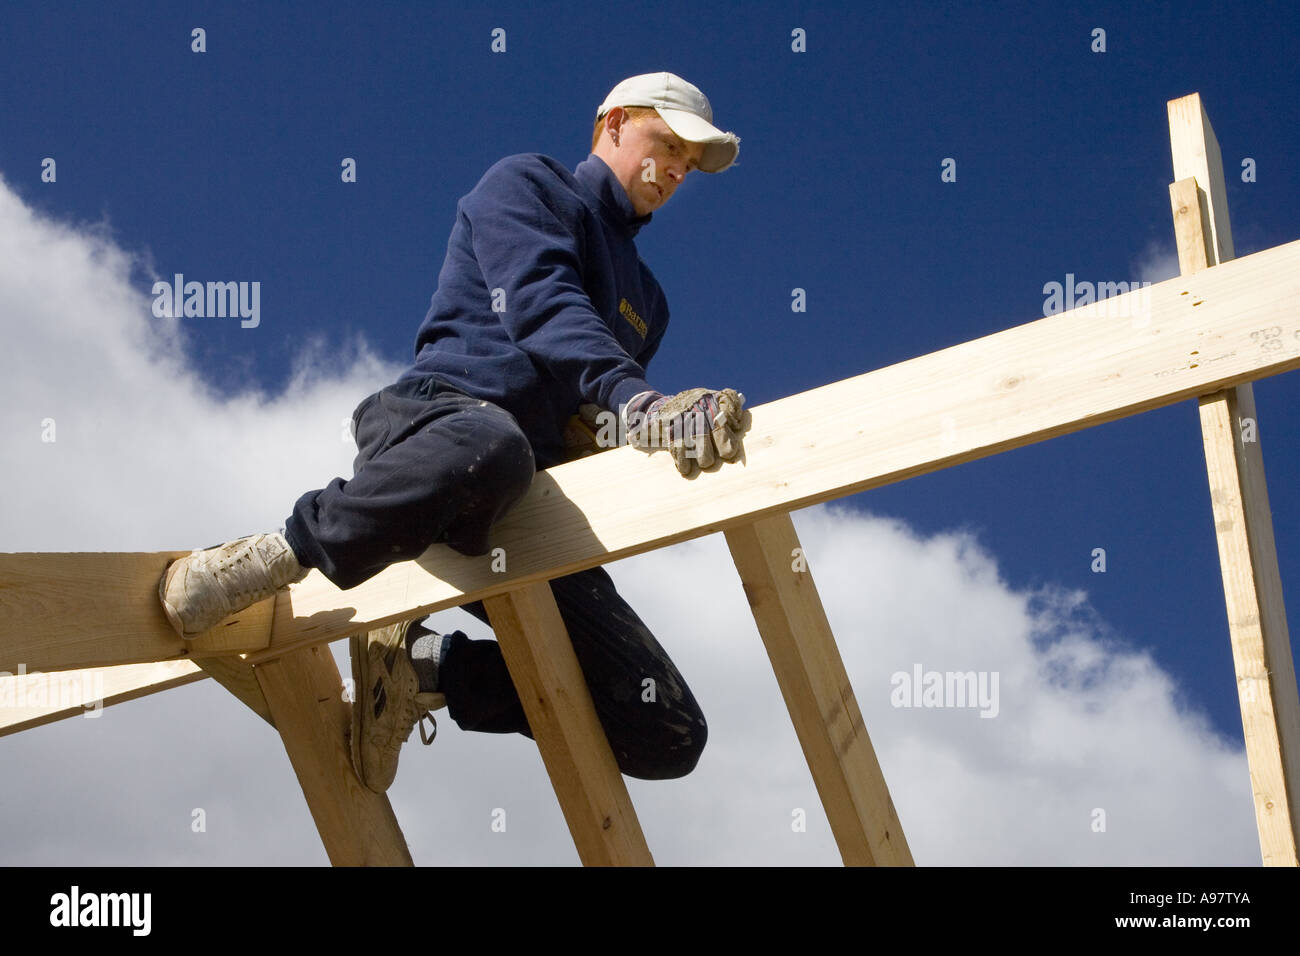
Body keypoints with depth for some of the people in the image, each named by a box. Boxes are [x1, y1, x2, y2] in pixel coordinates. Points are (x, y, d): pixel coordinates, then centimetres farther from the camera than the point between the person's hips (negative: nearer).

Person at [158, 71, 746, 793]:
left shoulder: (644, 296, 36)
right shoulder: (525, 185, 14)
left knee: (669, 739, -7)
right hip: (444, 417, -7)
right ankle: (255, 568, -24)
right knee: (489, 447, -48)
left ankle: (423, 666, 4)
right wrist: (633, 401, -26)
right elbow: (544, 307, -8)